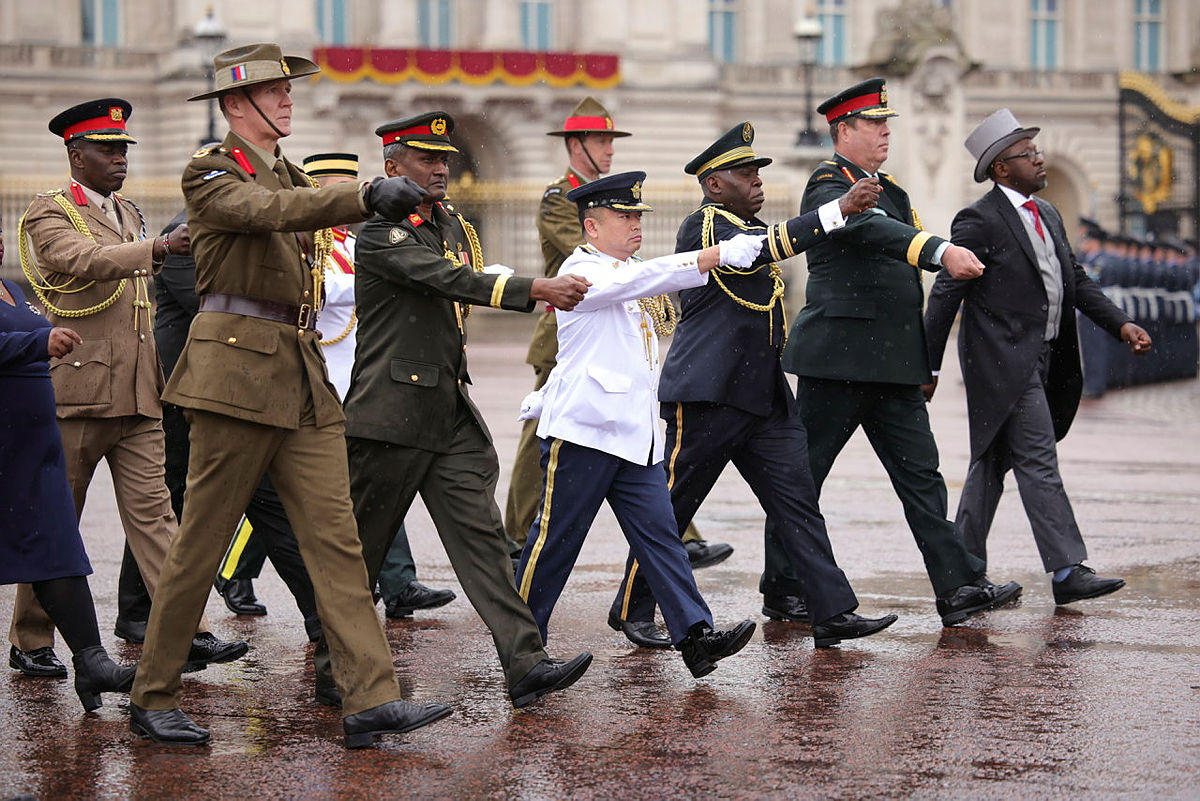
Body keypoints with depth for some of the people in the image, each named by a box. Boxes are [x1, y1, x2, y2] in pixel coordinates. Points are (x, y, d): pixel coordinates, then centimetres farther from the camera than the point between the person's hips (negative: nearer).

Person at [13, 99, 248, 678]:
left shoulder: (127, 213, 19)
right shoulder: (48, 214, -4)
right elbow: (84, 261, -26)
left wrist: (158, 378, 25)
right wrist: (159, 248, -39)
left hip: (138, 393, 6)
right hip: (77, 392, -6)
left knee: (152, 511, -2)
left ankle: (187, 634, -9)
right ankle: (30, 642, 12)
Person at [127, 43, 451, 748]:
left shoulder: (292, 177, 19)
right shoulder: (211, 175, -7)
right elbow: (272, 211, -26)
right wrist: (367, 197, -39)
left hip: (304, 382, 7)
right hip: (237, 376, -7)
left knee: (336, 535, -3)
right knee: (202, 541, -1)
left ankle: (371, 699, -9)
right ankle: (153, 698, 10)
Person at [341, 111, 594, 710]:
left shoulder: (451, 223, 14)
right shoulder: (379, 233, -13)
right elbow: (449, 279, -27)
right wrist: (535, 290, -36)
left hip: (451, 412, 7)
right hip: (391, 414, -7)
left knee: (479, 533, -4)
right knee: (363, 545, 5)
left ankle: (525, 664, -12)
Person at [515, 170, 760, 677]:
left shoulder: (624, 276, 20)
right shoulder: (582, 271, -9)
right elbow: (644, 278, -26)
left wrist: (548, 396, 30)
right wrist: (721, 254, -32)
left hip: (635, 435, 8)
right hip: (584, 429, -8)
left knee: (659, 534, -1)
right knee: (555, 538, -1)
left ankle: (694, 635, -8)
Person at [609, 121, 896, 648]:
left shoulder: (749, 225, 19)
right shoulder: (703, 226, -11)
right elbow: (760, 248, -29)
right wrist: (840, 209, -35)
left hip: (763, 396, 9)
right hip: (707, 397, -9)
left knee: (796, 497, 0)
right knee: (673, 505, 0)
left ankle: (832, 612, -4)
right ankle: (632, 609, 13)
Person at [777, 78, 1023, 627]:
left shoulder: (888, 189, 19)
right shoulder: (827, 186, -9)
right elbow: (870, 228, -29)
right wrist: (942, 251, -42)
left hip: (893, 363, 8)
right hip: (839, 356, -8)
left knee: (919, 473, 3)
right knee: (802, 475, 1)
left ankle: (959, 588, 0)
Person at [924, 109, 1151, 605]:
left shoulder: (1048, 216, 16)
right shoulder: (980, 221, -11)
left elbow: (1077, 282, 18)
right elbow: (945, 295, -10)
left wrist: (1121, 325, 4)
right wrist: (928, 367, -11)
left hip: (1040, 359, 8)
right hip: (1004, 362, -8)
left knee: (993, 463, 13)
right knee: (1039, 463, -11)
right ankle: (1068, 572, -12)